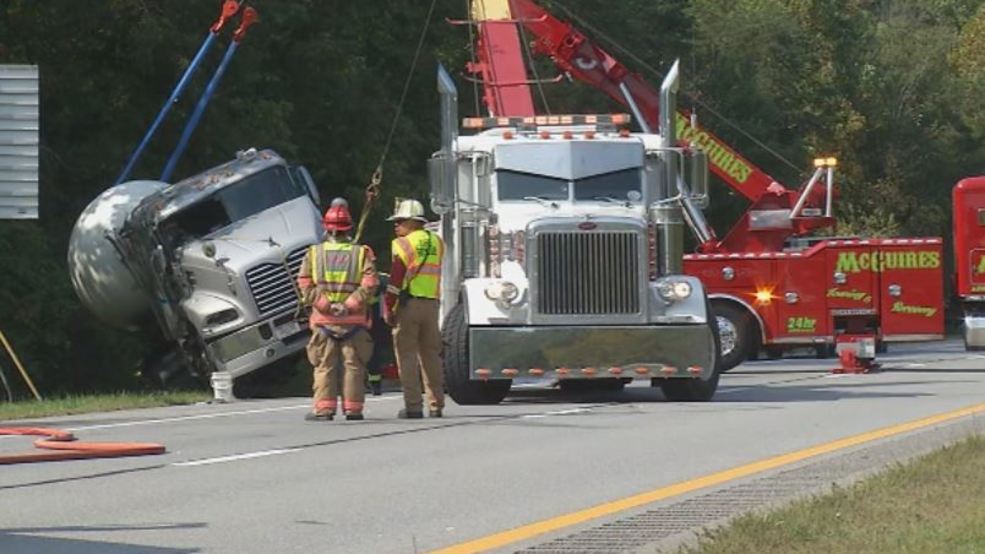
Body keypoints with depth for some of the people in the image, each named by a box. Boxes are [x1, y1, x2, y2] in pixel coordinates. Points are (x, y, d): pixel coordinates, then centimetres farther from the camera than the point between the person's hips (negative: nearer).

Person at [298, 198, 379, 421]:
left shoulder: (314, 253, 3)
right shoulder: (362, 253, 1)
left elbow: (305, 285, -5)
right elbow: (369, 284, -10)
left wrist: (327, 306, -8)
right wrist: (348, 305, -12)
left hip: (323, 319, 0)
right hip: (354, 320, 0)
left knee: (325, 365, 3)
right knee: (353, 364, 6)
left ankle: (324, 408, -3)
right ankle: (353, 408, 5)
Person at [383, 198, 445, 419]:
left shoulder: (403, 244, -6)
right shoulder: (437, 242, 13)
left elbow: (396, 278, -12)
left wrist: (388, 308, -10)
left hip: (408, 302, -6)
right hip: (431, 304, 6)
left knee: (407, 354, -2)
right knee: (431, 355, 12)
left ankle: (413, 406, -6)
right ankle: (436, 405, 12)